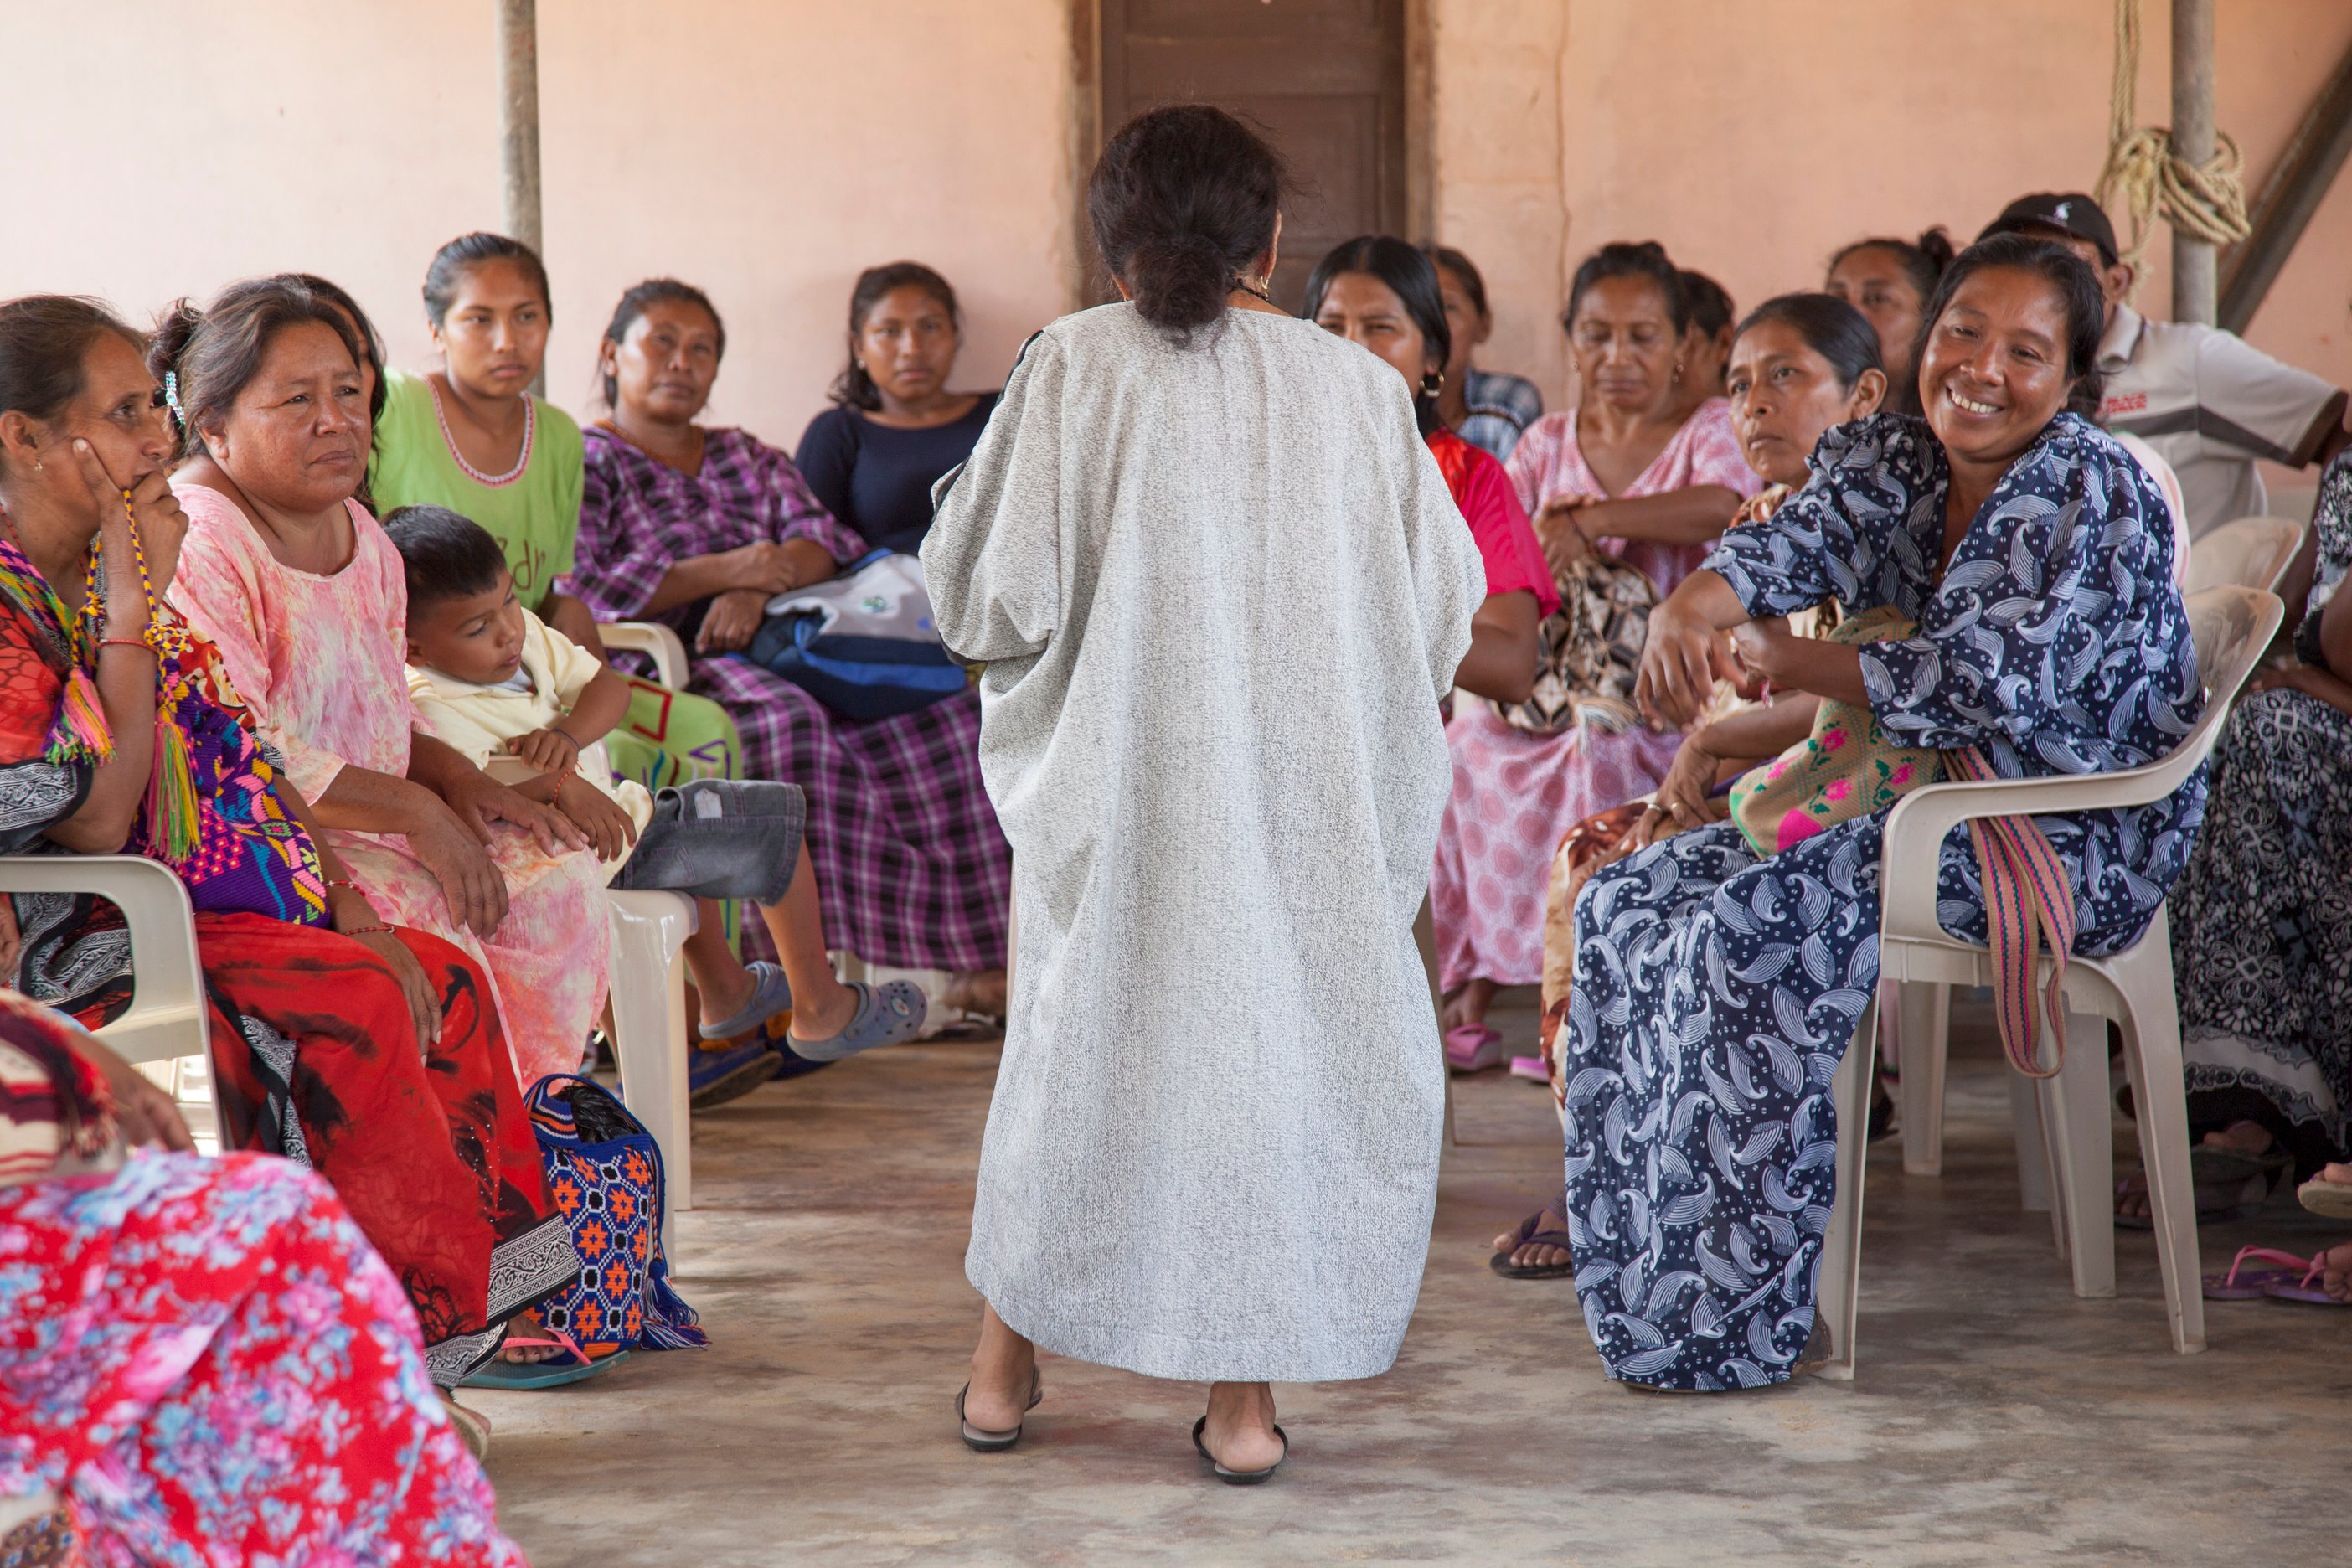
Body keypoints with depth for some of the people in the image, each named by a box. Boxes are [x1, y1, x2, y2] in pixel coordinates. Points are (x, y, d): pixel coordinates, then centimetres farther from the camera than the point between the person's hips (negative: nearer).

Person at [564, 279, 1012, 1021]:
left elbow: (827, 540, 10)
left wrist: (757, 584, -13)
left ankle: (978, 954, -22)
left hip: (773, 649, 6)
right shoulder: (588, 463, 7)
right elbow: (571, 594, -9)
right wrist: (722, 572, -10)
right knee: (786, 722, -39)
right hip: (668, 668, -6)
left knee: (949, 709, -19)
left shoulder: (748, 457, 26)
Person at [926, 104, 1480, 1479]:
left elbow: (988, 603, -9)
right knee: (1275, 1032, 10)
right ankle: (1246, 1395, 9)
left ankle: (1006, 1367, 24)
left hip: (1118, 784, 0)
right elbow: (1444, 607, 4)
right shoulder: (1355, 386, 0)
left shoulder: (1077, 368, -6)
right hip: (1311, 798, 0)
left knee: (1083, 1035, 15)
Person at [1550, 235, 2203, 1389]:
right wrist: (1692, 607, -36)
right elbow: (1797, 538, -12)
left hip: (2072, 840, -9)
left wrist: (1782, 658, -19)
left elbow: (2000, 687, -23)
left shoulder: (2093, 494, -13)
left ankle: (1738, 1320, -19)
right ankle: (1640, 1276, 5)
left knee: (1755, 929, -26)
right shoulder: (1890, 459, 8)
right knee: (1627, 903, -1)